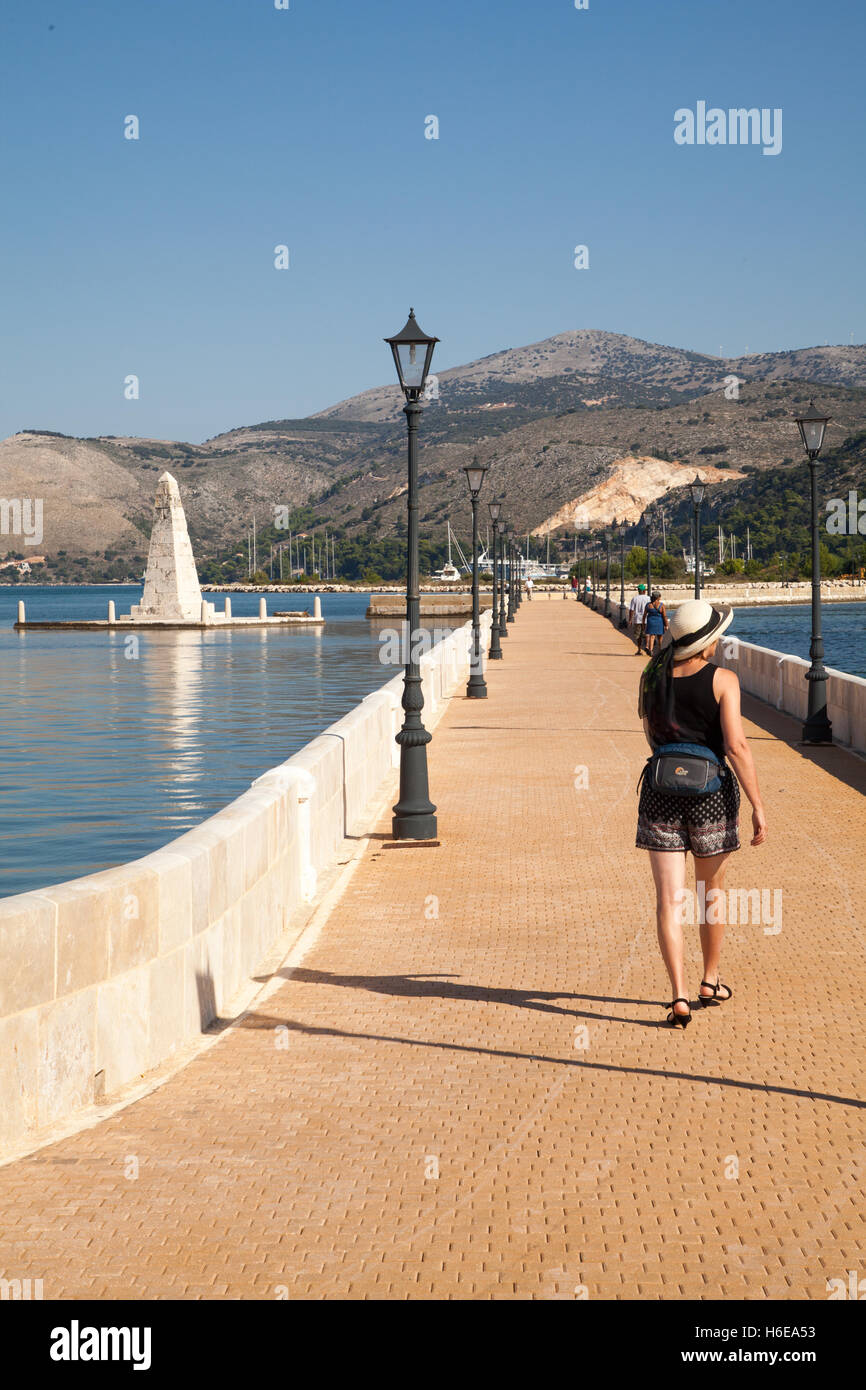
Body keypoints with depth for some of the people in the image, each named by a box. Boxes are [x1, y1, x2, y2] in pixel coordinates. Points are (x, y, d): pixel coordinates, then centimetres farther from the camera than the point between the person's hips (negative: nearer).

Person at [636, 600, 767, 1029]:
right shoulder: (722, 680, -11)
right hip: (712, 796, -2)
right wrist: (758, 806, -12)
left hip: (660, 794, 2)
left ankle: (679, 997, -7)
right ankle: (711, 981, 34)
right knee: (711, 893, 19)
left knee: (669, 901, 1)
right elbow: (736, 746, -17)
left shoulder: (653, 676, 1)